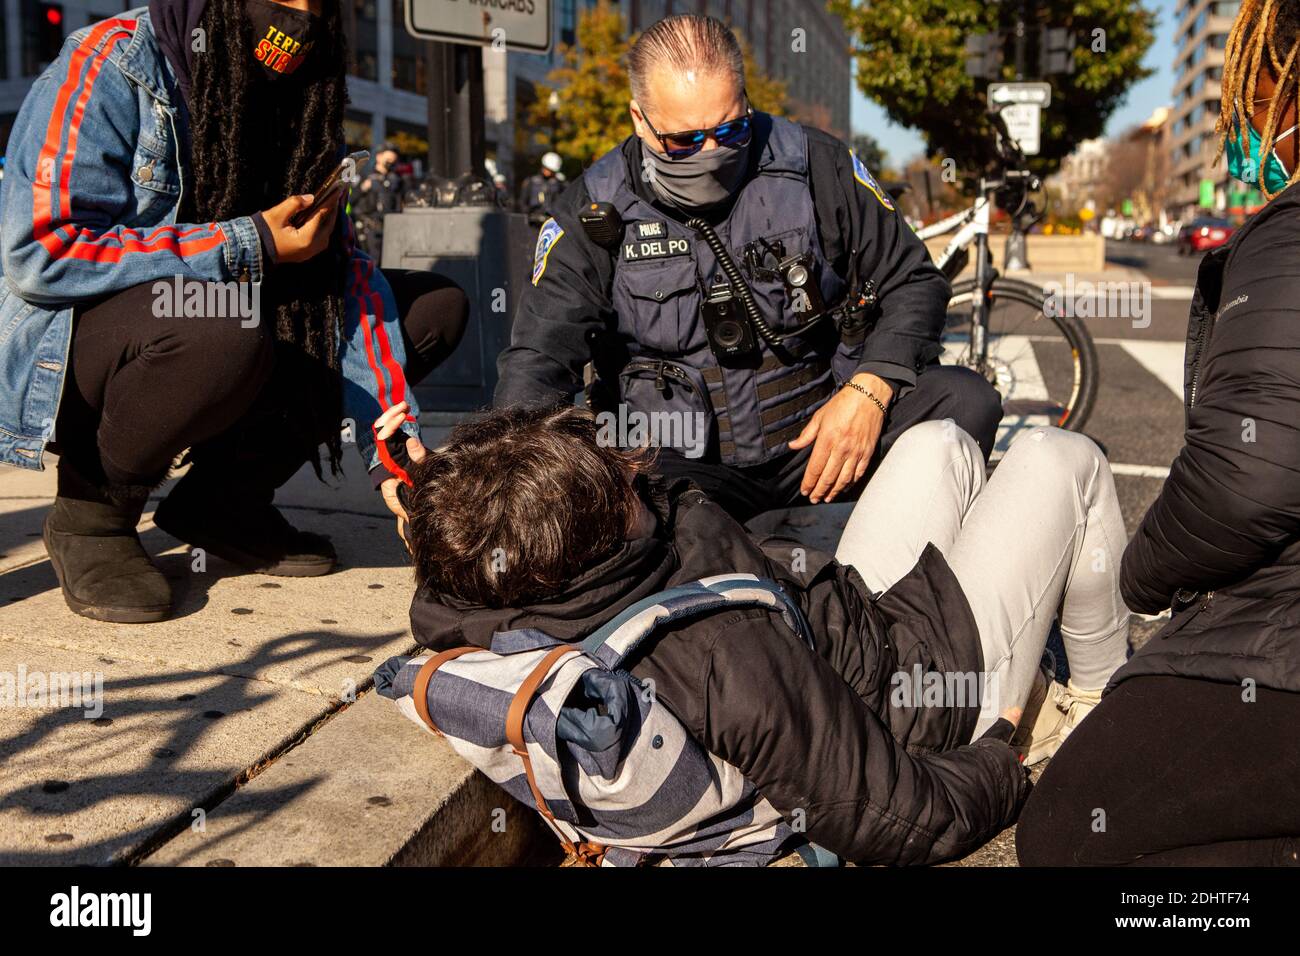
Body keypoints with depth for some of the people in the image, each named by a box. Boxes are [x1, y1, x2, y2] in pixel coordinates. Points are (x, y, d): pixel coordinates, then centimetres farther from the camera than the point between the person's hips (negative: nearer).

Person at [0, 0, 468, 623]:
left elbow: (341, 269, -6)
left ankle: (224, 497, -1)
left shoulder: (294, 102, 2)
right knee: (222, 330, -40)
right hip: (63, 352, -6)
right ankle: (92, 515, -9)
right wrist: (250, 245, -24)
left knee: (438, 306, -3)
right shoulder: (110, 66, -15)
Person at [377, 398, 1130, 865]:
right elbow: (905, 826, -33)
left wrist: (429, 482, -5)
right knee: (1062, 457, 6)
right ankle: (1109, 705, 28)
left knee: (940, 441, 22)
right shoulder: (727, 663, -45)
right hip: (922, 688, -7)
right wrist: (1001, 754, -13)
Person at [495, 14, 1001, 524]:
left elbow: (915, 283, 5)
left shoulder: (814, 165, 0)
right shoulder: (593, 211, -2)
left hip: (818, 435, 2)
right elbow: (536, 363, -5)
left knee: (965, 400, -23)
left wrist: (868, 393, -14)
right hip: (683, 464, -1)